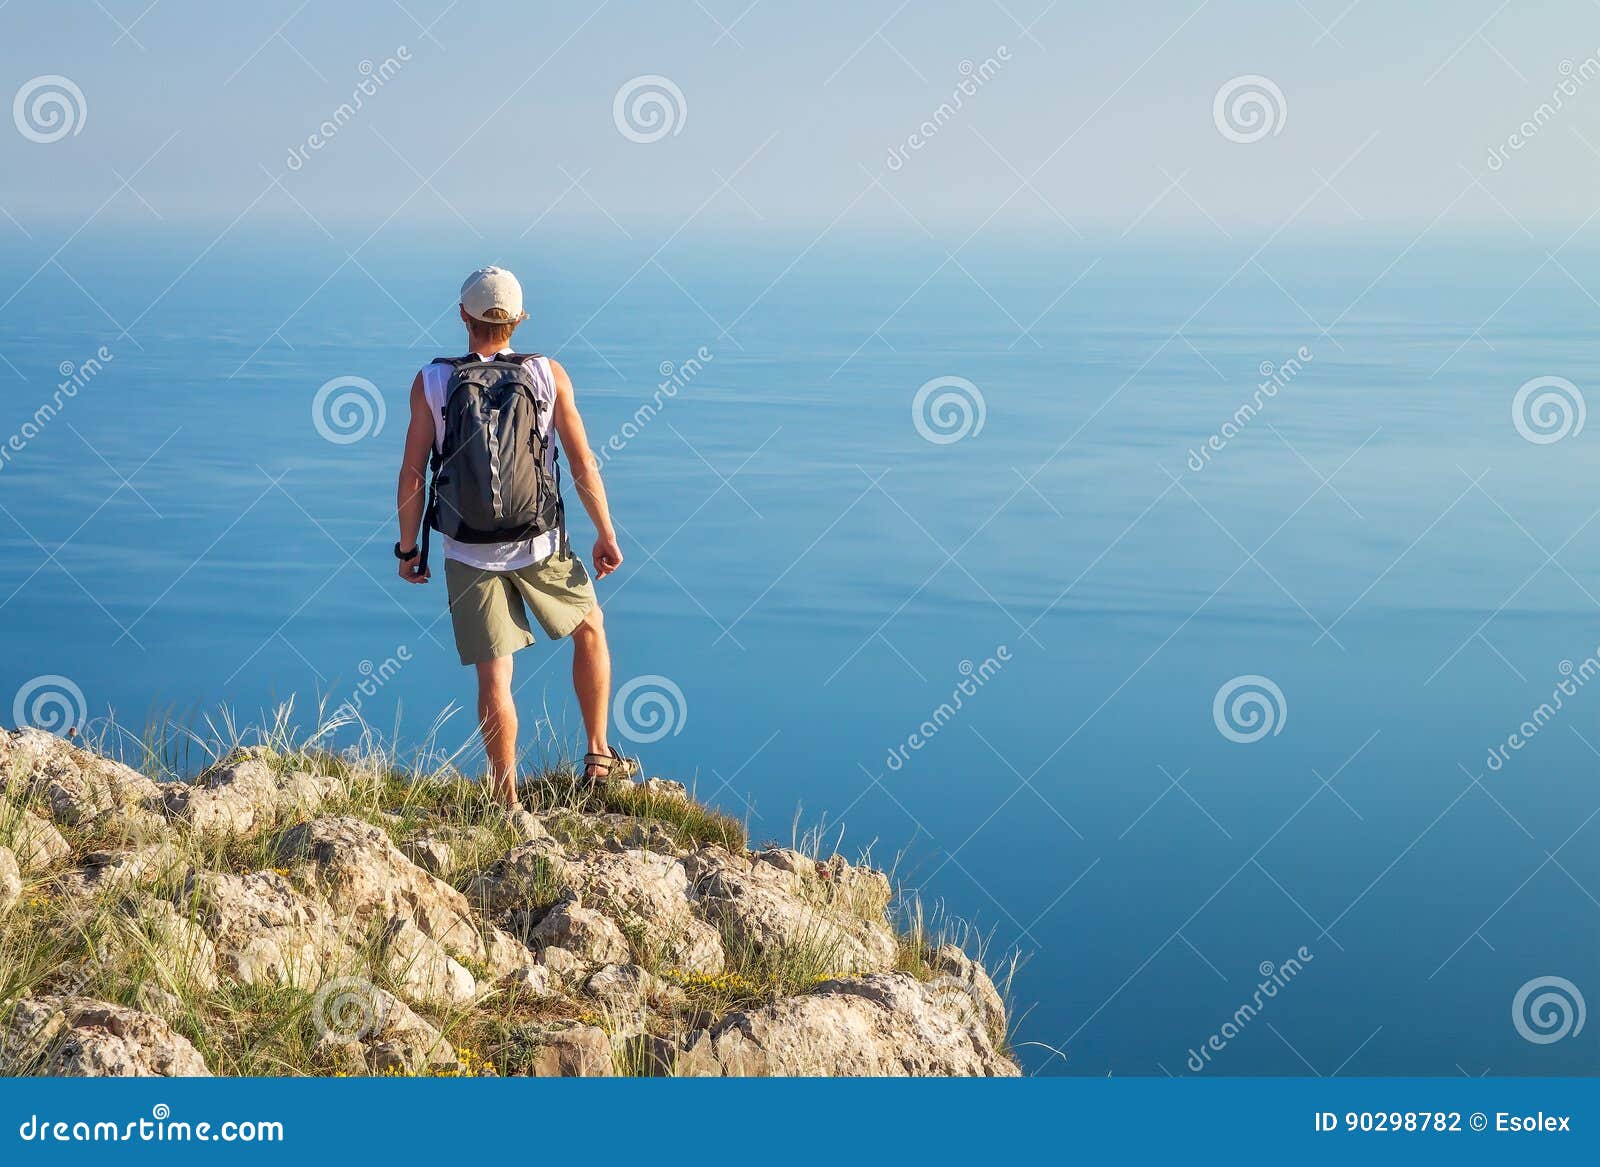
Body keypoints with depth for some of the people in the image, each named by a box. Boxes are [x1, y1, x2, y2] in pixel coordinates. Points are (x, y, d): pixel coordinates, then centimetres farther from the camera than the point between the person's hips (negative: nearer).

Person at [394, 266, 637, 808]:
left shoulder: (431, 383, -6)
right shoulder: (549, 375, -5)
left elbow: (412, 474, -5)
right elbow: (583, 463, -5)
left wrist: (407, 547, 6)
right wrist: (606, 535, 4)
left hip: (468, 554, 0)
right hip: (539, 546, 0)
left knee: (493, 676, 5)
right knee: (590, 628, 24)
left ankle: (508, 801, 9)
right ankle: (598, 757, 26)